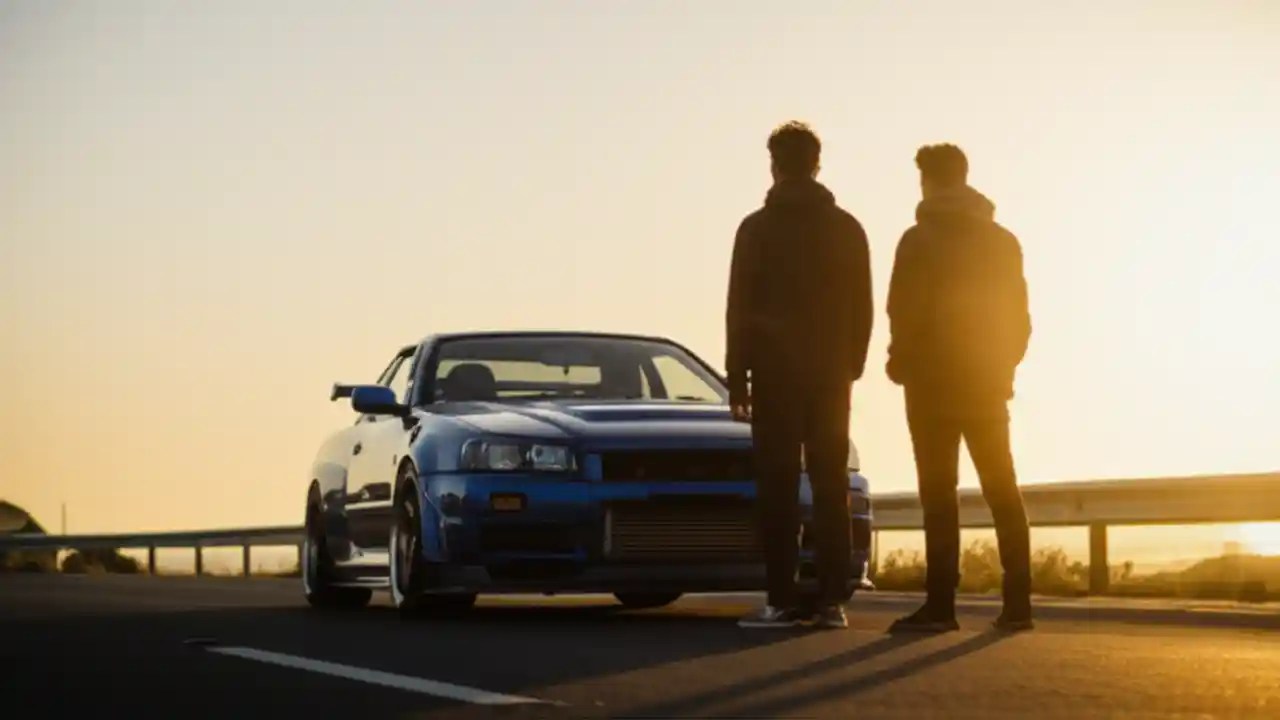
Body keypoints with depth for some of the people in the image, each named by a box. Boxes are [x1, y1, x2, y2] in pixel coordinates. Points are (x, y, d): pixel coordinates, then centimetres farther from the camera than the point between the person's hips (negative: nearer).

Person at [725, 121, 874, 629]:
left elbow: (740, 308, -5)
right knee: (831, 486, 5)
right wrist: (851, 366, 15)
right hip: (831, 373, 3)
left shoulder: (758, 228, -3)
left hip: (776, 372, -3)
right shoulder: (847, 229, 7)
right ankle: (832, 600, 1)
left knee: (778, 487, -3)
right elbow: (862, 307, 8)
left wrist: (737, 376, -1)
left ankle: (784, 600, -8)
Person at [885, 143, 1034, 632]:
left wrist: (901, 363, 4)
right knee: (1002, 490, 8)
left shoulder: (920, 240, -6)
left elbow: (904, 311, -10)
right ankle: (1017, 603, 3)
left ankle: (941, 603, -10)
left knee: (939, 492, -5)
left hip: (934, 379, -5)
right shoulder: (1002, 241, 10)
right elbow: (1018, 316, 9)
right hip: (987, 381, 5)